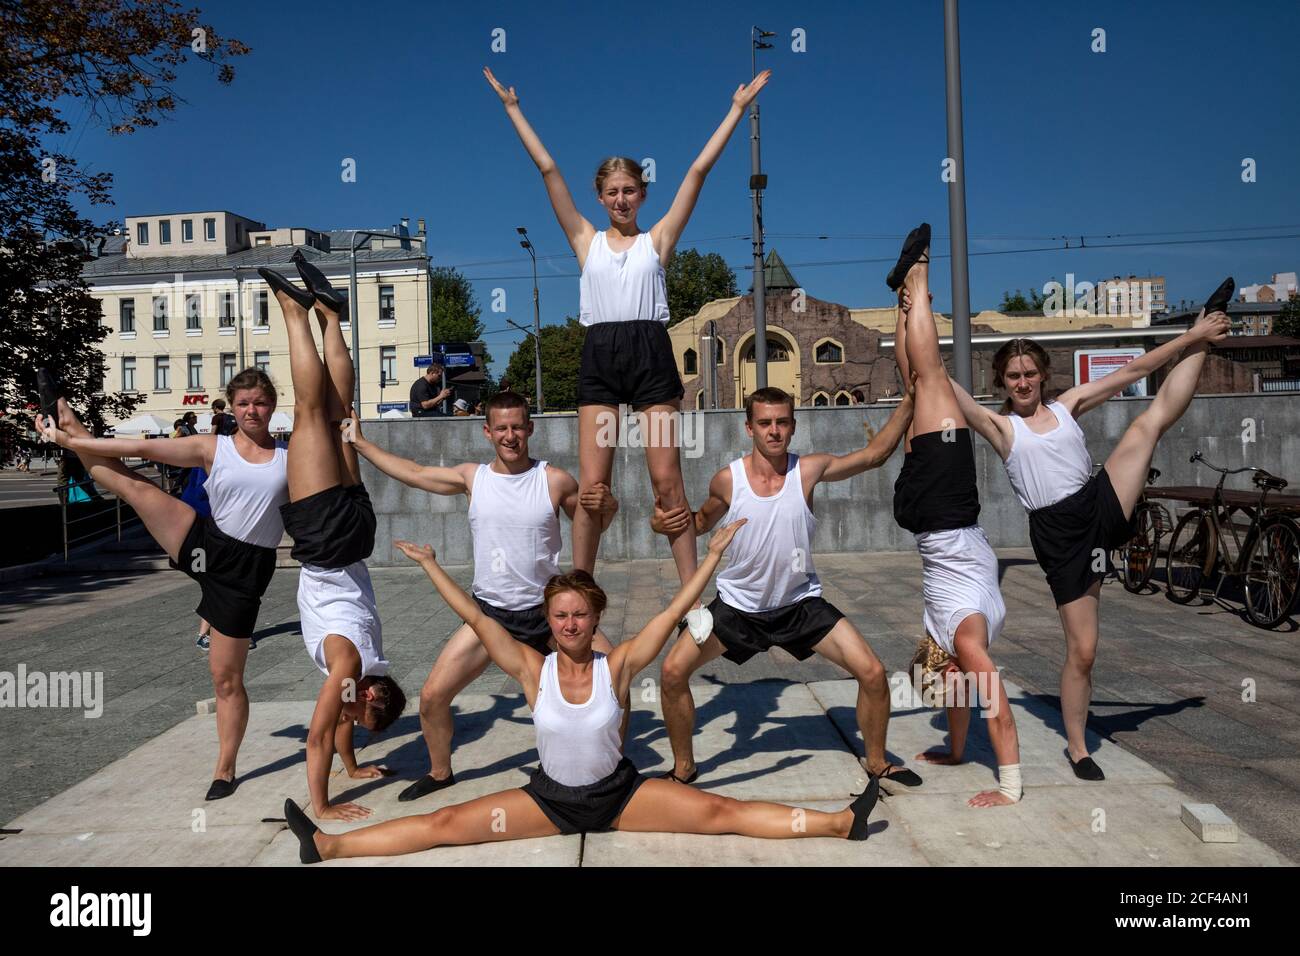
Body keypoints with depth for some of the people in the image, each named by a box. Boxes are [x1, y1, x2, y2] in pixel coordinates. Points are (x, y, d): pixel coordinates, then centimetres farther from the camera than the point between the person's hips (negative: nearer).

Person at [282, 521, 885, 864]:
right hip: (549, 800, 1)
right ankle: (327, 846, -4)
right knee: (447, 824, -8)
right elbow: (477, 619, -14)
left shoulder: (617, 666, -14)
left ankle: (844, 823, -10)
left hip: (620, 794, -1)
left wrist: (714, 555, -18)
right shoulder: (533, 669, -12)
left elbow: (673, 613, -16)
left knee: (723, 812, -10)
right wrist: (429, 565, -14)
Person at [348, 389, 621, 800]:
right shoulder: (472, 477, -2)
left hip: (547, 609, -1)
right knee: (432, 695, -3)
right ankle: (440, 772, 26)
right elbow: (412, 473, 12)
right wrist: (359, 442, 18)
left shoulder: (555, 480, -8)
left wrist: (606, 507, -16)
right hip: (489, 612, 1)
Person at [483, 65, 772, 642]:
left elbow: (699, 170, 10)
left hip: (651, 353, -1)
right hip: (600, 357, 1)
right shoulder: (586, 240, 14)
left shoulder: (658, 238, 12)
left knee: (667, 480, -2)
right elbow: (548, 169, 14)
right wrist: (512, 108, 15)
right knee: (592, 483, -3)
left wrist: (736, 110, 10)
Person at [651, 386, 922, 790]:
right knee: (674, 670, -13)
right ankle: (683, 768, 12)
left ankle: (876, 762, 21)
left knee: (873, 673, -7)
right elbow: (703, 521, 7)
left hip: (800, 602, 0)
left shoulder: (809, 470, -13)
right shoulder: (727, 480, -13)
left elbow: (874, 453, -1)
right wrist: (665, 524, -12)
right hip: (738, 604, 0)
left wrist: (910, 402, -6)